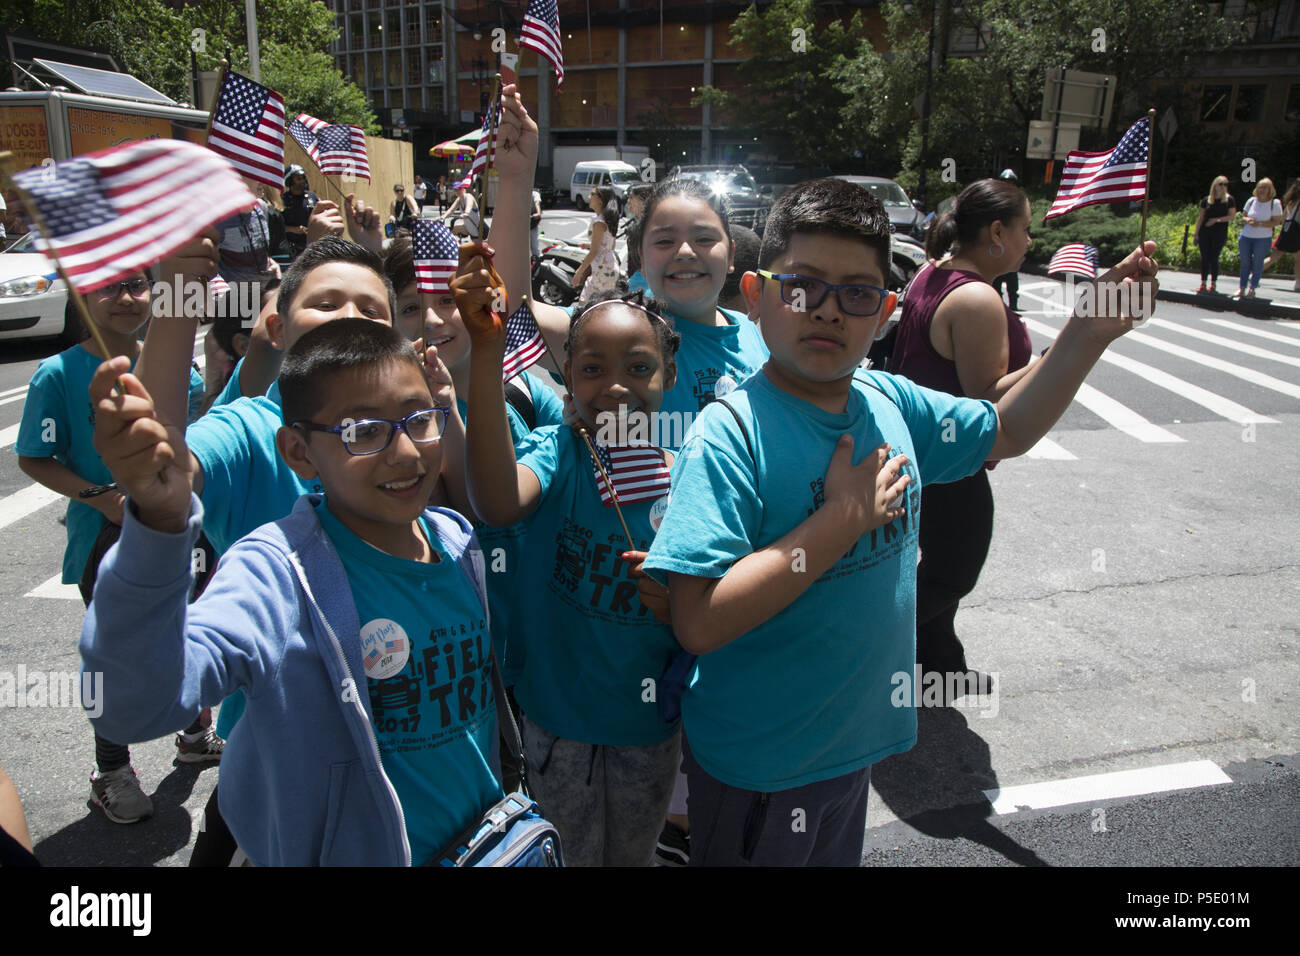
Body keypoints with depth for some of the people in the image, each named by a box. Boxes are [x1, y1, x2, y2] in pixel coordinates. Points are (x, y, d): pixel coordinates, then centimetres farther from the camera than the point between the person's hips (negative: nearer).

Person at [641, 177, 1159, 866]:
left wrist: (1089, 333, 2)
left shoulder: (892, 402, -4)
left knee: (838, 857, 29)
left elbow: (1007, 431, 14)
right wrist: (844, 518, -29)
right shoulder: (730, 434, -25)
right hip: (757, 763, -6)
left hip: (858, 738, 7)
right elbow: (698, 622, -32)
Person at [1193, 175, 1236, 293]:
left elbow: (1231, 216, -3)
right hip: (1204, 233, 2)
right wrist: (1196, 233, 3)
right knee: (1204, 258, 3)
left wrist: (1217, 220, -14)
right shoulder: (1206, 200, 6)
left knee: (1214, 258, -2)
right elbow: (1201, 217, 7)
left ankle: (1213, 284, 7)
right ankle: (1203, 284, 10)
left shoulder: (1229, 200, 1)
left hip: (1219, 233, -2)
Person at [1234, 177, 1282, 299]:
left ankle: (1252, 289, 11)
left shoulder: (1275, 203, -4)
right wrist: (1247, 219, -9)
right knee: (1245, 263, 7)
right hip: (1246, 236, 3)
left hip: (1263, 238, -3)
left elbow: (1276, 221, -8)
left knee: (1257, 263, 2)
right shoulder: (1251, 201, 6)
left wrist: (1259, 224, -19)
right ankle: (1242, 289, 14)